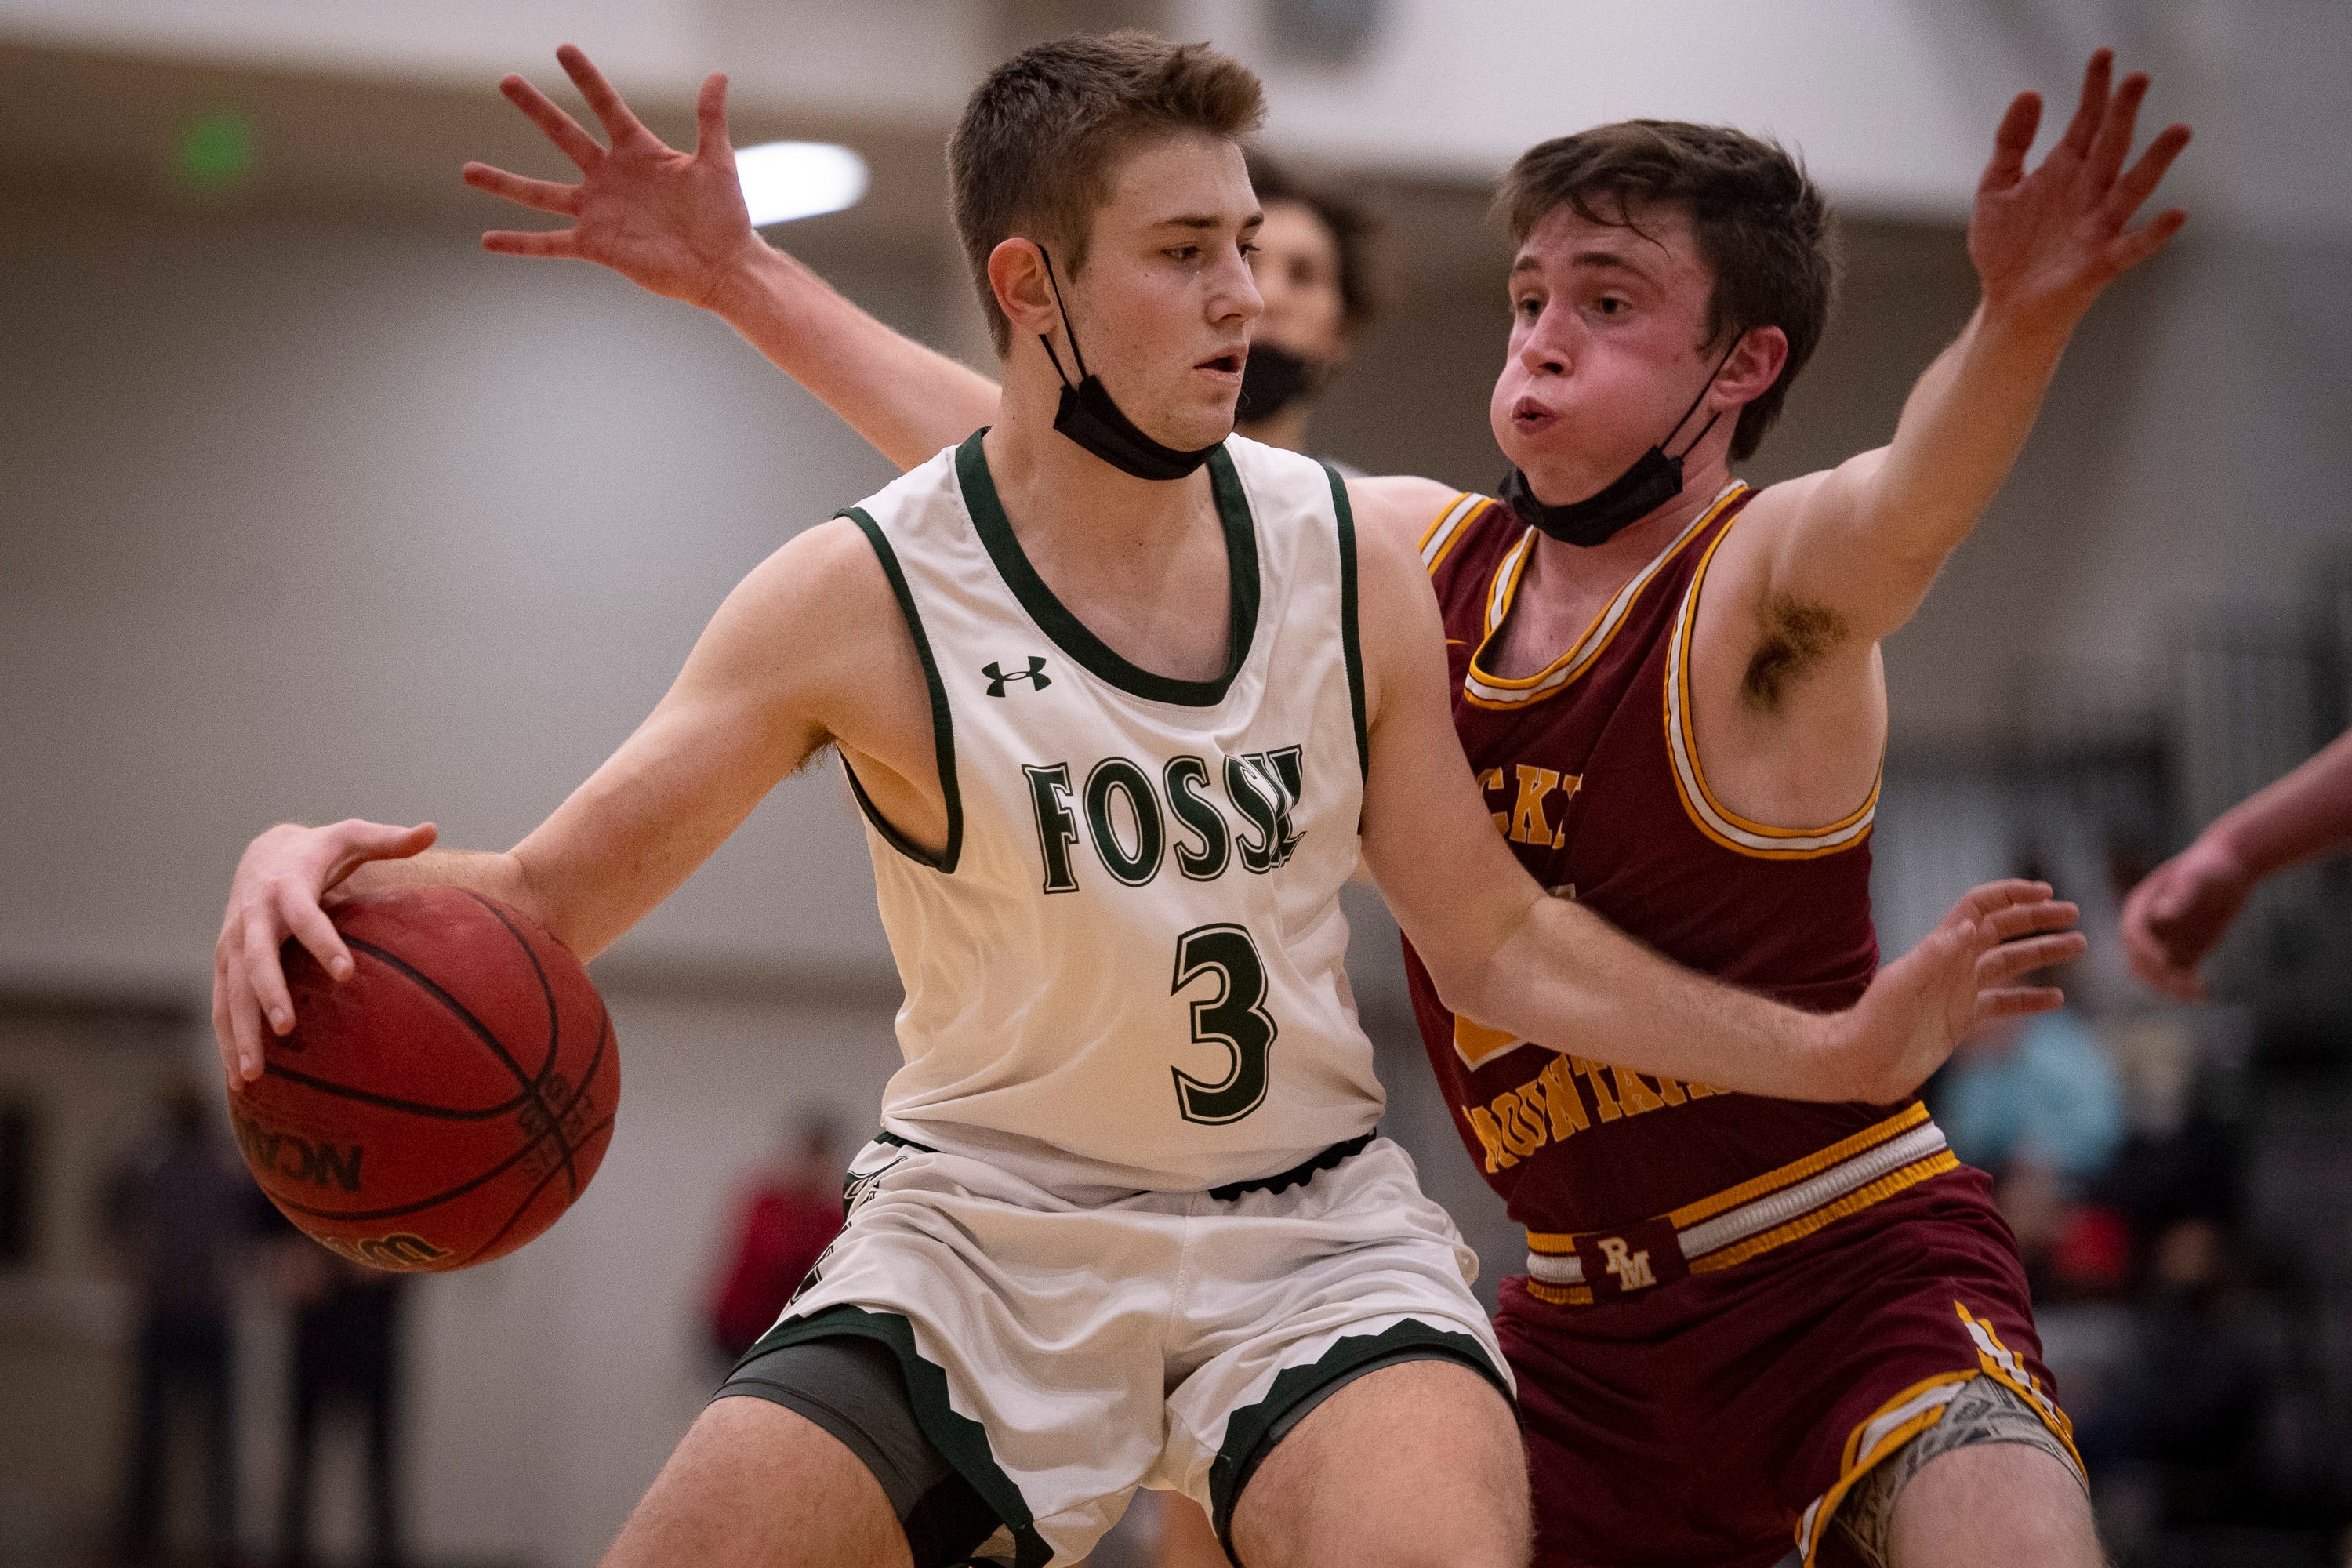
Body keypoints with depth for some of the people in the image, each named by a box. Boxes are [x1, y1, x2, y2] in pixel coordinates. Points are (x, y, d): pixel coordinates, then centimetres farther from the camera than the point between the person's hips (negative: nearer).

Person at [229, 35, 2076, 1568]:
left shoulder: (1352, 568, -3)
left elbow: (1498, 945, 6)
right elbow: (542, 900, -10)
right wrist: (334, 868, -33)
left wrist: (1837, 1050, 1)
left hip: (1312, 1228, 1)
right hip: (982, 1223, 0)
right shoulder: (862, 602, -11)